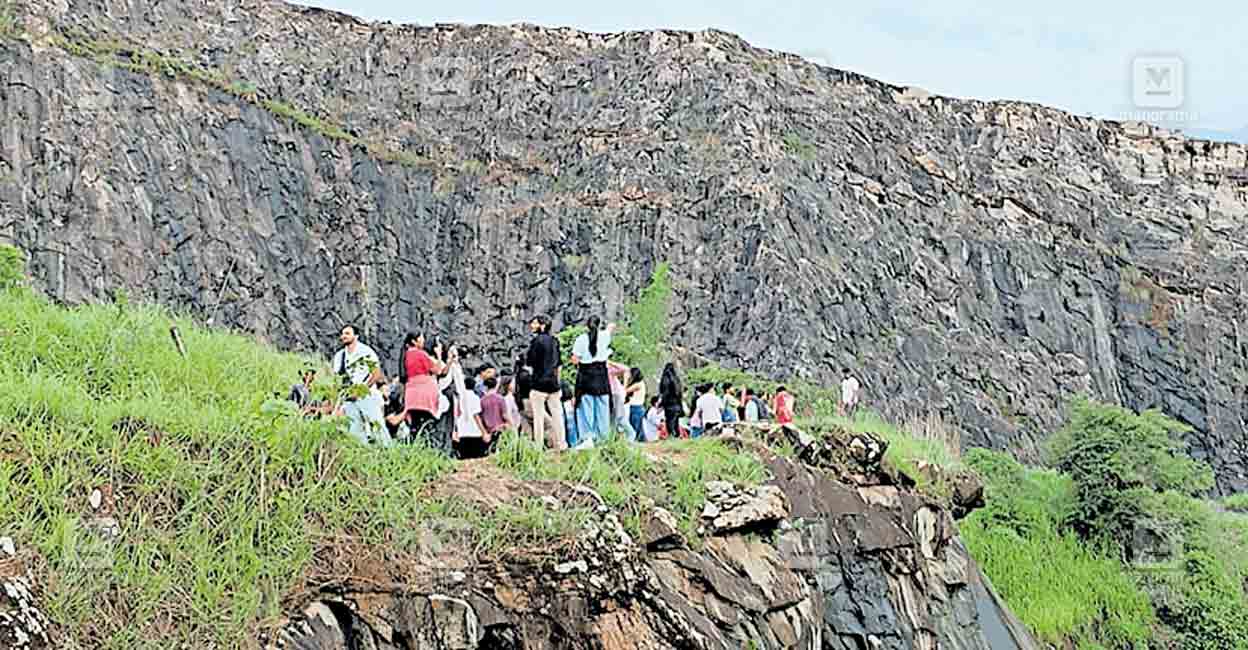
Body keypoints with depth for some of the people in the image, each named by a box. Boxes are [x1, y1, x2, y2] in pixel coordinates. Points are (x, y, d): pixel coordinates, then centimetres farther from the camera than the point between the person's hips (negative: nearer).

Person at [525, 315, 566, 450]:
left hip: (539, 383, -6)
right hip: (554, 383, 6)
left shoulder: (537, 340, -10)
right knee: (556, 415, 10)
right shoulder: (555, 341, 12)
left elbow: (529, 362, -11)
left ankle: (539, 446, -3)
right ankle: (561, 445, 13)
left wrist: (525, 357, 9)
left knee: (538, 416, -2)